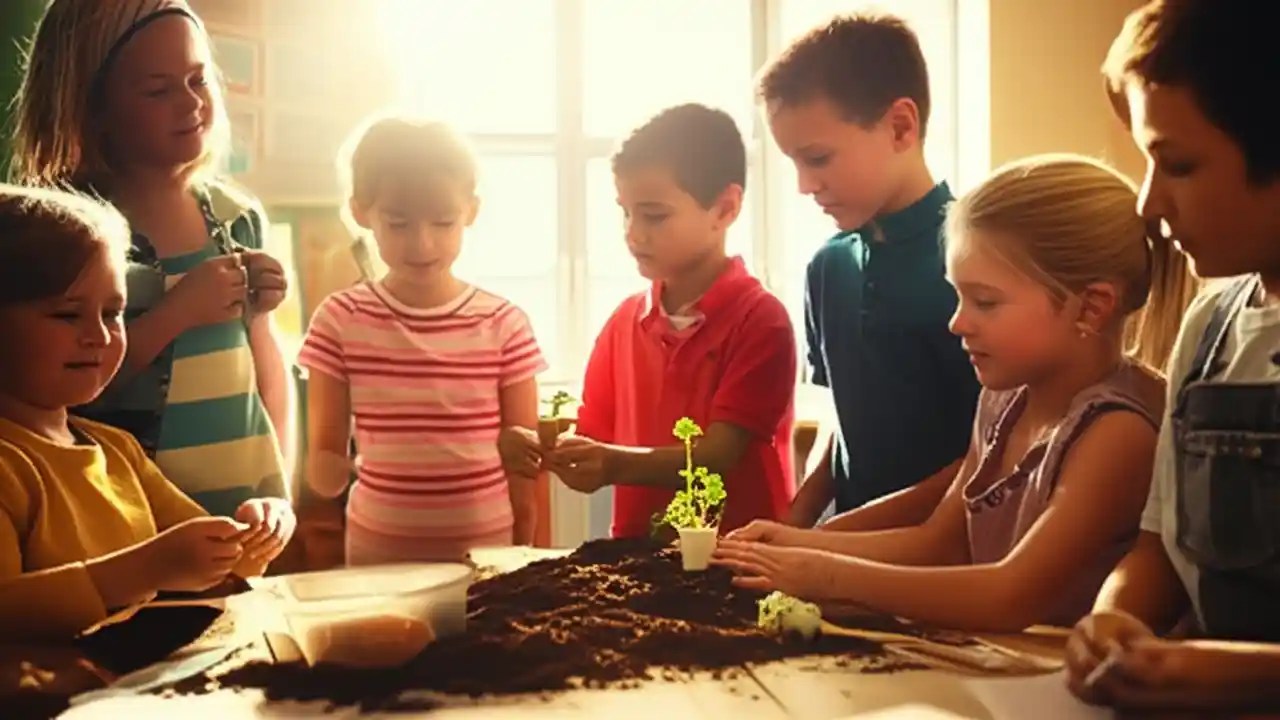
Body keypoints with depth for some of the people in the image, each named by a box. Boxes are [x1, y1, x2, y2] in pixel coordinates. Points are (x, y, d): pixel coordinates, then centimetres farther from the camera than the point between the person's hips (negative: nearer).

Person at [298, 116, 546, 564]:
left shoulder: (504, 325, -4)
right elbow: (322, 455, 0)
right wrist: (332, 471, -22)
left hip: (486, 547, 0)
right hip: (376, 548, 1)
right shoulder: (340, 320, -3)